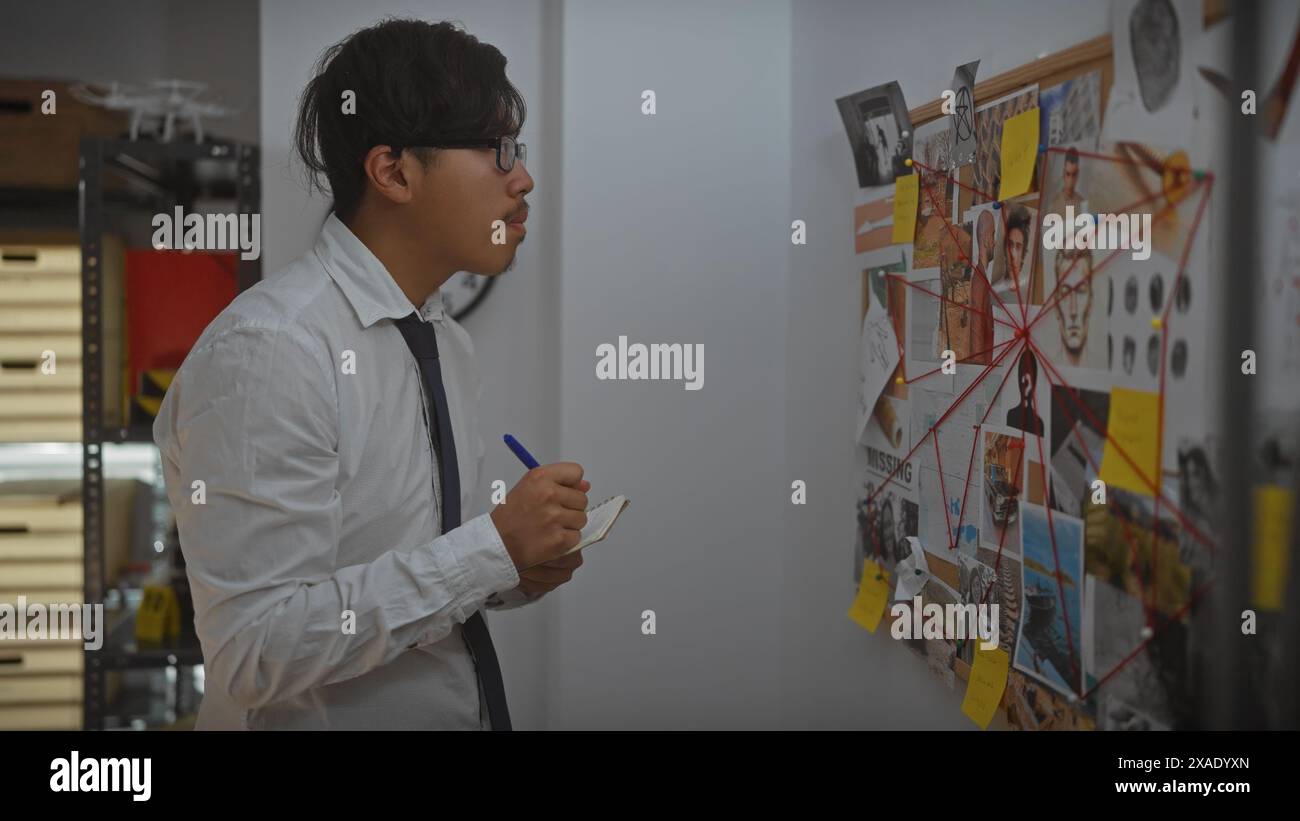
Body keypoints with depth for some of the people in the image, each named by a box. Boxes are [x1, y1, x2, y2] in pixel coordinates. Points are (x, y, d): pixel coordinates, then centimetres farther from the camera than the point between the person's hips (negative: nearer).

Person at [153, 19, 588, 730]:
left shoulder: (449, 341, 3)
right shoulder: (263, 351, -21)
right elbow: (255, 651, -26)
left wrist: (519, 568, -7)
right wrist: (494, 548, -25)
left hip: (471, 705, 7)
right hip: (333, 719, -7)